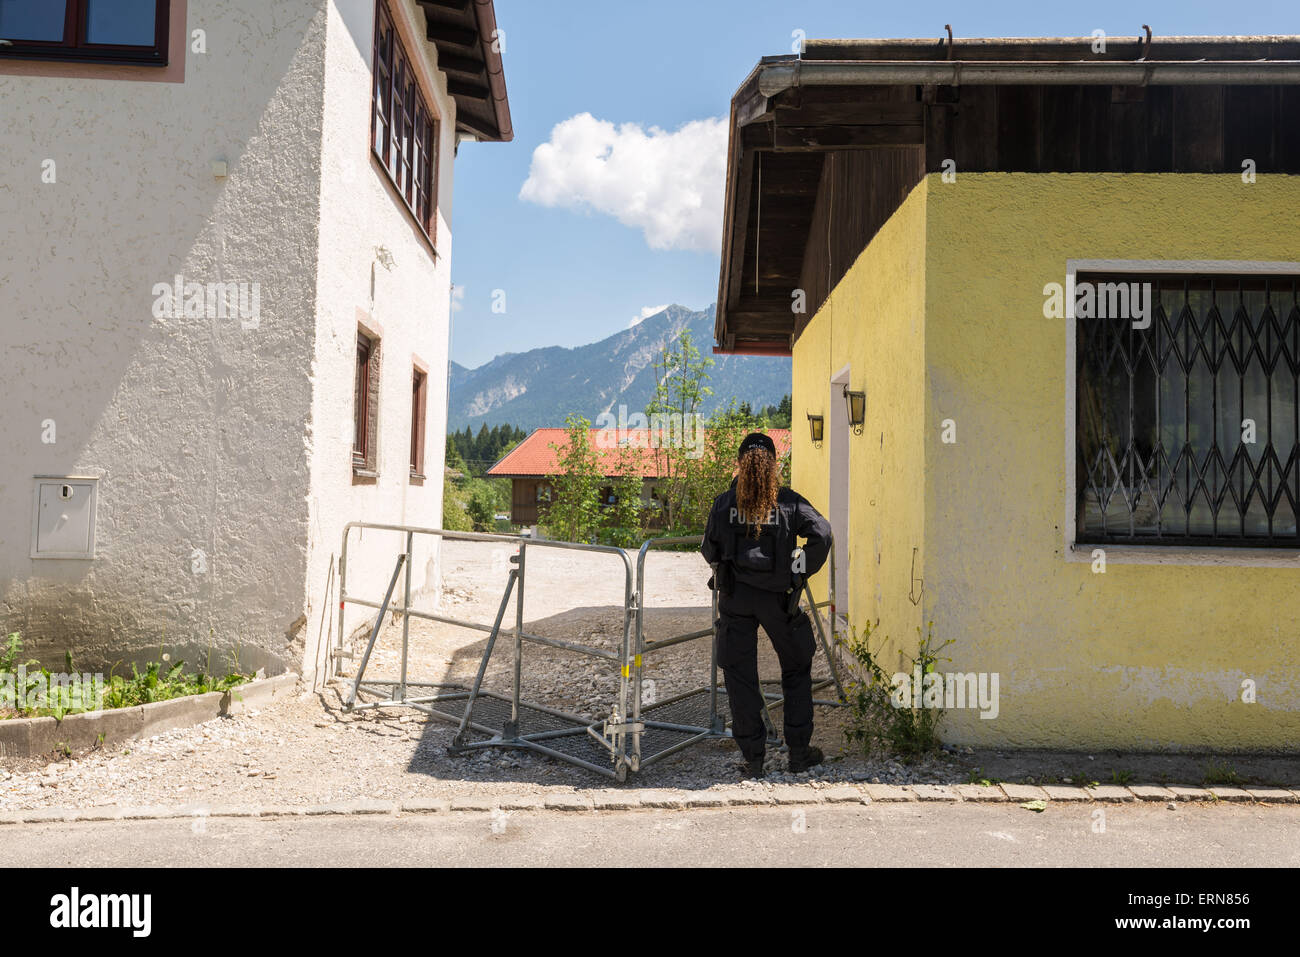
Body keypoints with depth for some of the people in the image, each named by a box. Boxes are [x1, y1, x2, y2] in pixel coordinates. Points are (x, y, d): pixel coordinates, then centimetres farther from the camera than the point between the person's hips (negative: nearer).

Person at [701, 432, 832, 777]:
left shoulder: (724, 503, -1)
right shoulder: (789, 501, -3)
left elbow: (709, 550, 5)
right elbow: (822, 534, -13)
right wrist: (802, 570, -1)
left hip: (735, 596, 1)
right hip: (778, 596, 0)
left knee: (740, 675, 10)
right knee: (797, 670, 17)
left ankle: (753, 758, 14)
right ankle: (799, 752, 20)